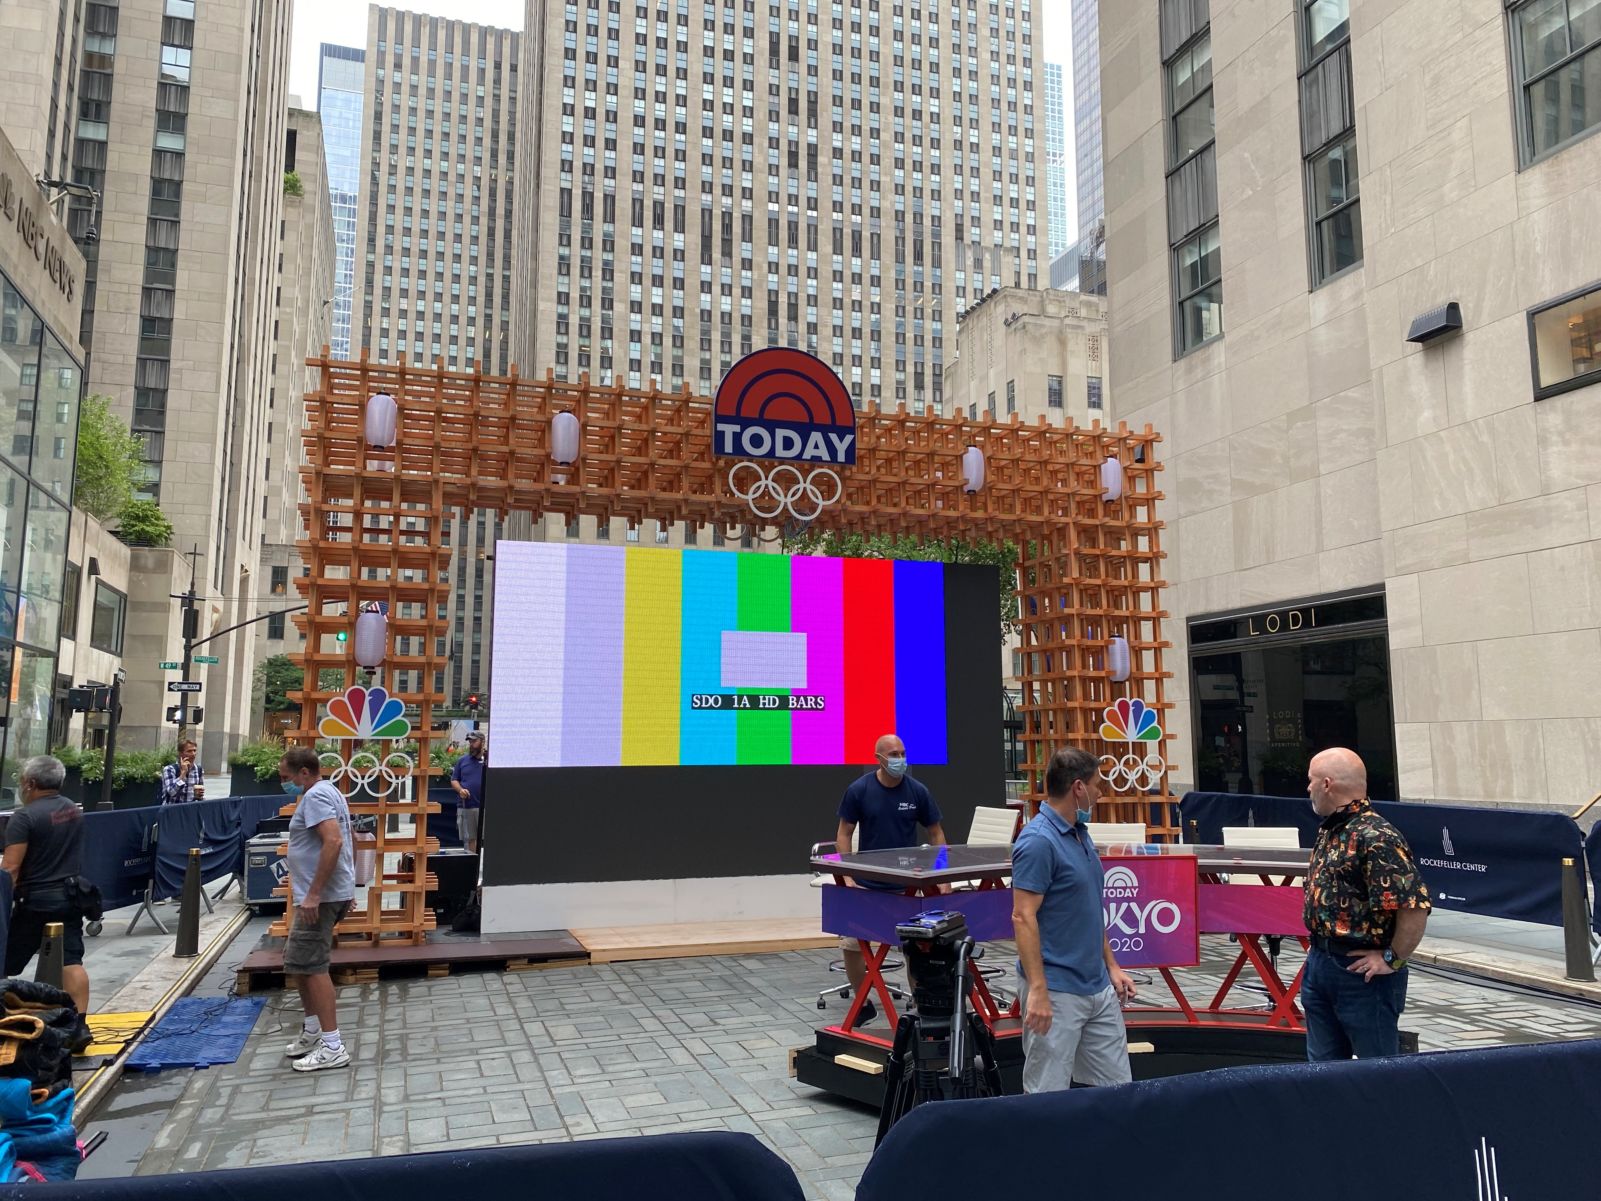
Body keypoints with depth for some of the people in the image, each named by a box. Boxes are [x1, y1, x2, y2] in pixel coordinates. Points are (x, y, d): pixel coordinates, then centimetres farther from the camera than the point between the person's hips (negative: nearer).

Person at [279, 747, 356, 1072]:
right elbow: (343, 842, 24)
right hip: (330, 893, 11)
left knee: (310, 966, -8)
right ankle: (312, 1031, 28)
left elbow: (333, 841, -29)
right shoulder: (328, 792, 17)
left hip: (321, 897, -11)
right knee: (299, 963, 18)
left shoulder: (316, 796, -15)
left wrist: (313, 894, -28)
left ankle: (332, 1048, -6)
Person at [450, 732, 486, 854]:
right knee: (469, 839, 9)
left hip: (484, 807, -3)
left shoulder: (490, 759, 4)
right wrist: (460, 789, -6)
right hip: (465, 806, 3)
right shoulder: (462, 760, 13)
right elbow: (454, 780, 15)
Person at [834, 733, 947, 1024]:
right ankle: (863, 1004, 18)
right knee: (851, 944, -2)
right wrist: (847, 876, -10)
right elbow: (844, 833, -1)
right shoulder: (859, 790, -8)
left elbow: (936, 833, 5)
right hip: (866, 883, 0)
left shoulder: (918, 791, -5)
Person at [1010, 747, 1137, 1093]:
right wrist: (1037, 990, -25)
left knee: (1117, 1087, 15)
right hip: (1057, 992, -9)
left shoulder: (1080, 834, 11)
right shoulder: (1038, 841, -19)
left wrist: (1112, 966, 18)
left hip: (1099, 989, 9)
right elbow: (1023, 917, -22)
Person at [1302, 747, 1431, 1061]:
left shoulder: (1375, 837, -22)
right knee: (1323, 1065, 18)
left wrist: (1392, 960, -19)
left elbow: (1416, 905, -28)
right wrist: (1319, 950, 16)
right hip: (1319, 962, 9)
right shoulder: (1329, 830, 10)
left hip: (1361, 972, -9)